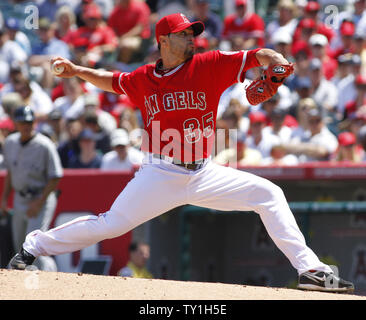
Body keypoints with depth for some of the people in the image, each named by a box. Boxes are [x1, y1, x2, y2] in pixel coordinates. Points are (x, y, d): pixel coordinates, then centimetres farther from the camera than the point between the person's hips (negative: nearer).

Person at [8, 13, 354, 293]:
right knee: (110, 224, -6)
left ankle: (310, 269, -8)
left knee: (269, 194, -10)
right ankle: (34, 245, 13)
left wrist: (274, 64, -30)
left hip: (204, 174, 1)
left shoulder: (210, 65, -1)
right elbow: (111, 81, 23)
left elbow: (258, 56, -9)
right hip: (160, 176, -1)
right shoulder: (143, 79, 3)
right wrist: (77, 71, 11)